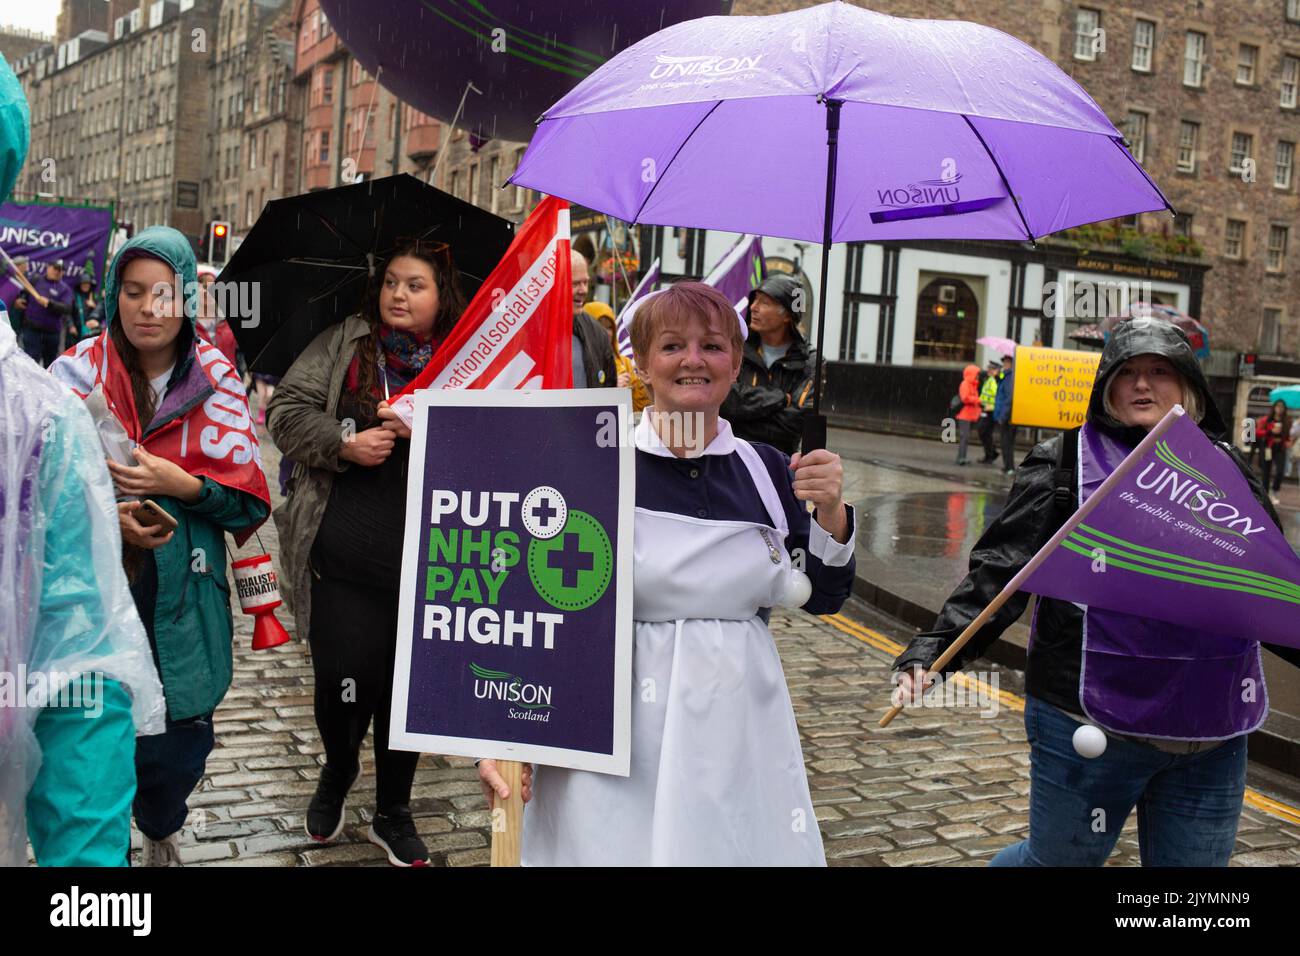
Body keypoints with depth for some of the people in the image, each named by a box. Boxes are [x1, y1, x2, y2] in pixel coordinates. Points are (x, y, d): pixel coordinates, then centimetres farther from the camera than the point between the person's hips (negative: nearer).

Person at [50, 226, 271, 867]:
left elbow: (250, 501, -3)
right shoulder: (79, 372, -2)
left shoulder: (217, 382, 0)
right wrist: (105, 518, -18)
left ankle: (160, 834, 40)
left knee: (180, 742, 7)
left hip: (182, 603, 1)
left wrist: (181, 484, -20)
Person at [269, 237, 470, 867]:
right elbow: (287, 411, 3)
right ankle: (337, 772, 36)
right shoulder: (341, 345, 7)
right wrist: (346, 444, -12)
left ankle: (392, 813, 30)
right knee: (342, 683, 2)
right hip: (342, 558, 0)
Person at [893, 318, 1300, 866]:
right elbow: (1000, 571, -9)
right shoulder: (1065, 465, -3)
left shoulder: (1227, 471, 10)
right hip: (1090, 729, -4)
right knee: (1057, 857, 12)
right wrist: (934, 648, -20)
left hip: (1215, 741, 4)